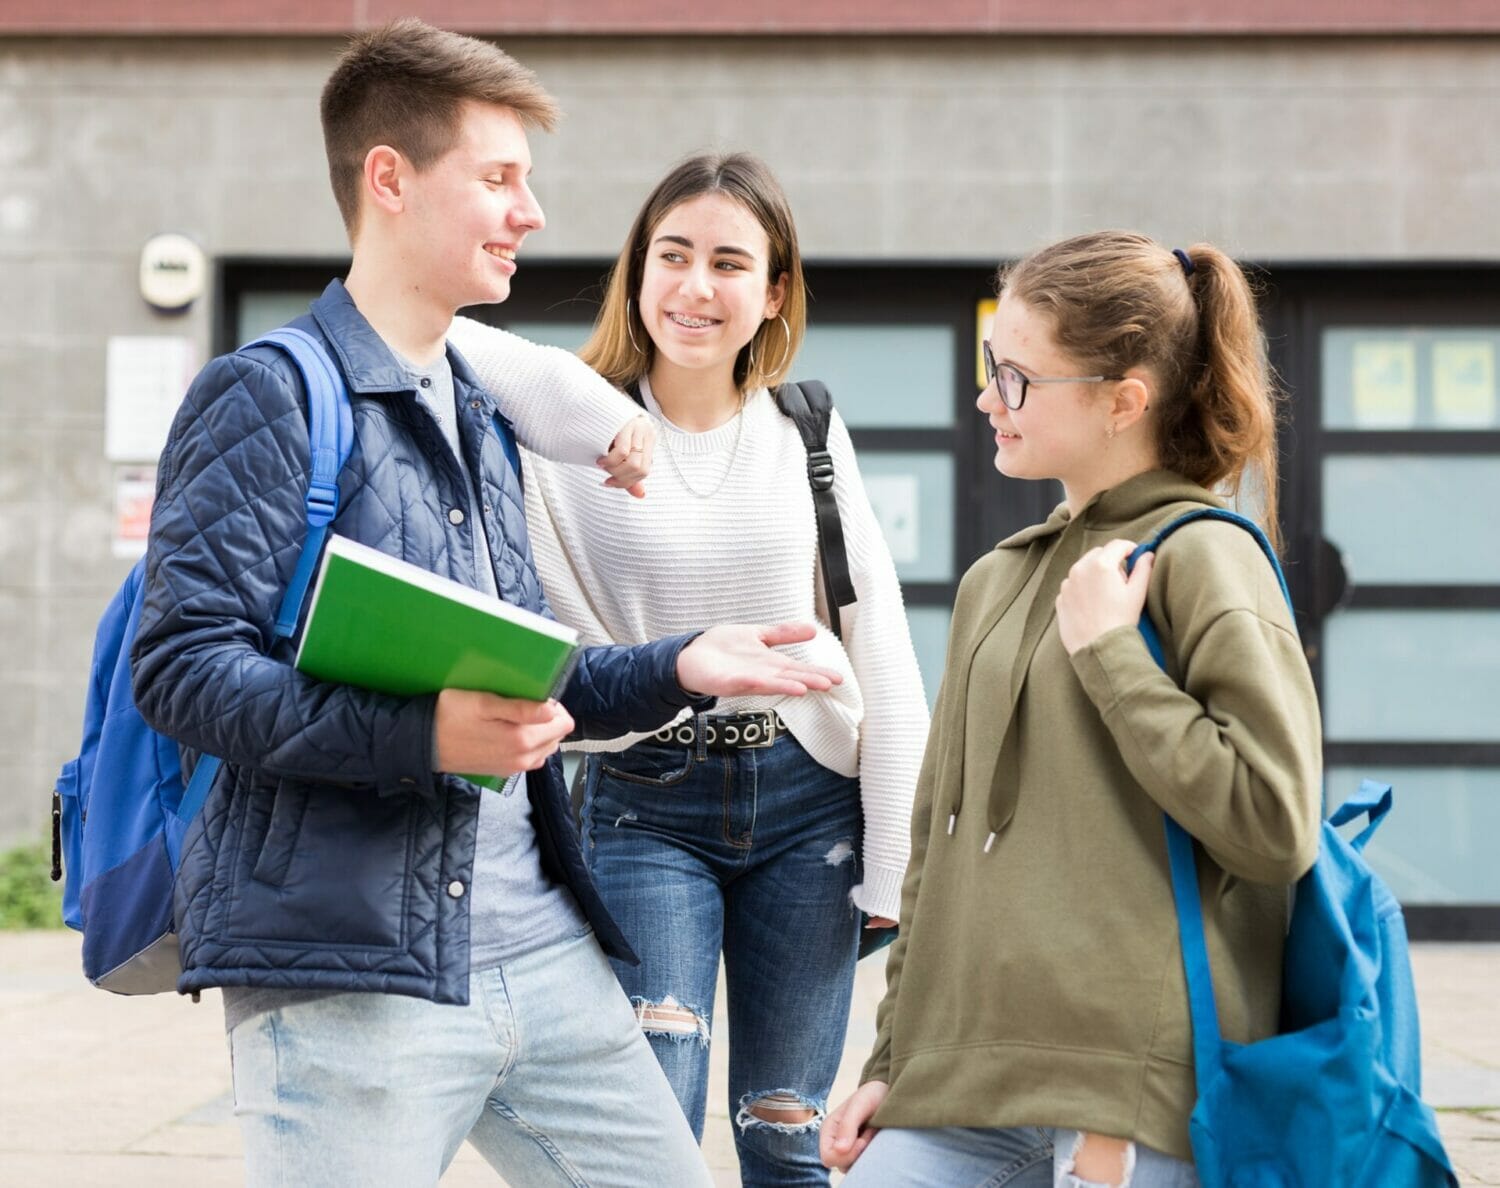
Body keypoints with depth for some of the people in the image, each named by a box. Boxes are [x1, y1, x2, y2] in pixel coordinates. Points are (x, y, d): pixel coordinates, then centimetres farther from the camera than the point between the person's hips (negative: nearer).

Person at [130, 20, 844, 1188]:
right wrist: (423, 737, -26)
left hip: (541, 948, 8)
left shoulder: (481, 415, 21)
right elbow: (183, 668, -15)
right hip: (348, 969, -8)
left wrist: (678, 667, 10)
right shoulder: (268, 397, -6)